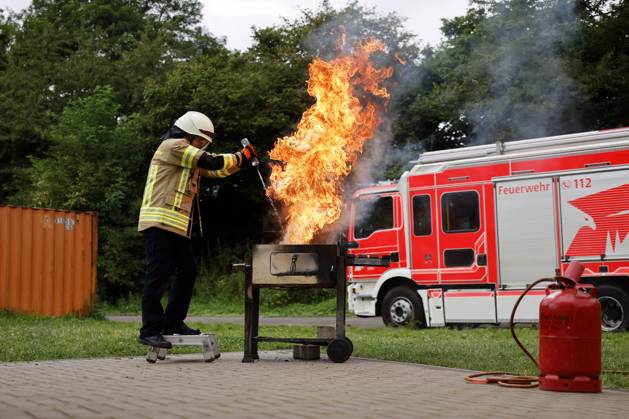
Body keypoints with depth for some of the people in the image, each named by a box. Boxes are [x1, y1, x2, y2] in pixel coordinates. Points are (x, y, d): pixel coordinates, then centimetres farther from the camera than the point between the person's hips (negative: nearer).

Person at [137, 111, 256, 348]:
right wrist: (241, 156, -3)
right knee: (158, 275, -10)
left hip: (177, 227, 10)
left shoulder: (189, 157, 25)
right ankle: (150, 330, -9)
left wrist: (242, 159, 10)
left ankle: (173, 323, 17)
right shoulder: (172, 146, -7)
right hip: (160, 222, -10)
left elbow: (216, 171, 22)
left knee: (187, 271, 11)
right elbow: (211, 163, -13)